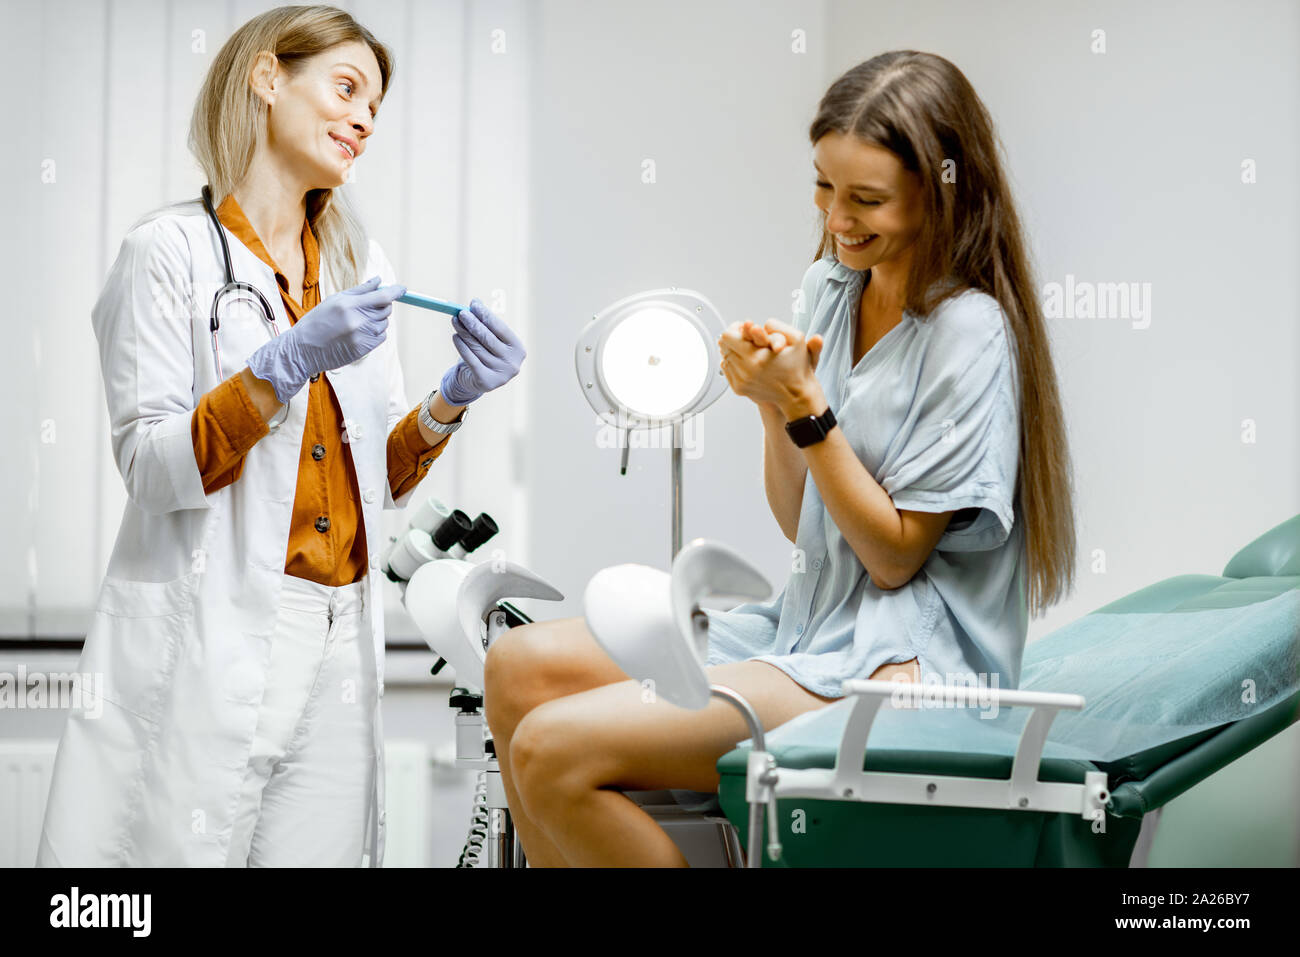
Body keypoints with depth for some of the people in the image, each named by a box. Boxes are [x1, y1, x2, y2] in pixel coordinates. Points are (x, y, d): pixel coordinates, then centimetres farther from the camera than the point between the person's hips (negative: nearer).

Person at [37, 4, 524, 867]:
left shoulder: (359, 267, 15)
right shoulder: (172, 250, -2)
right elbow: (154, 470, -9)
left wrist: (452, 401, -4)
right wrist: (290, 362, -18)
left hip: (339, 645, 5)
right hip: (209, 642, -5)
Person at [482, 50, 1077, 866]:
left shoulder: (968, 332, -13)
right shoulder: (829, 291, 10)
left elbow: (895, 554, -12)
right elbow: (801, 523, 13)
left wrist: (806, 406, -18)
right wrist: (774, 403, -5)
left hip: (898, 663, -8)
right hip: (811, 625, 8)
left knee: (554, 752, -21)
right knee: (522, 666, -4)